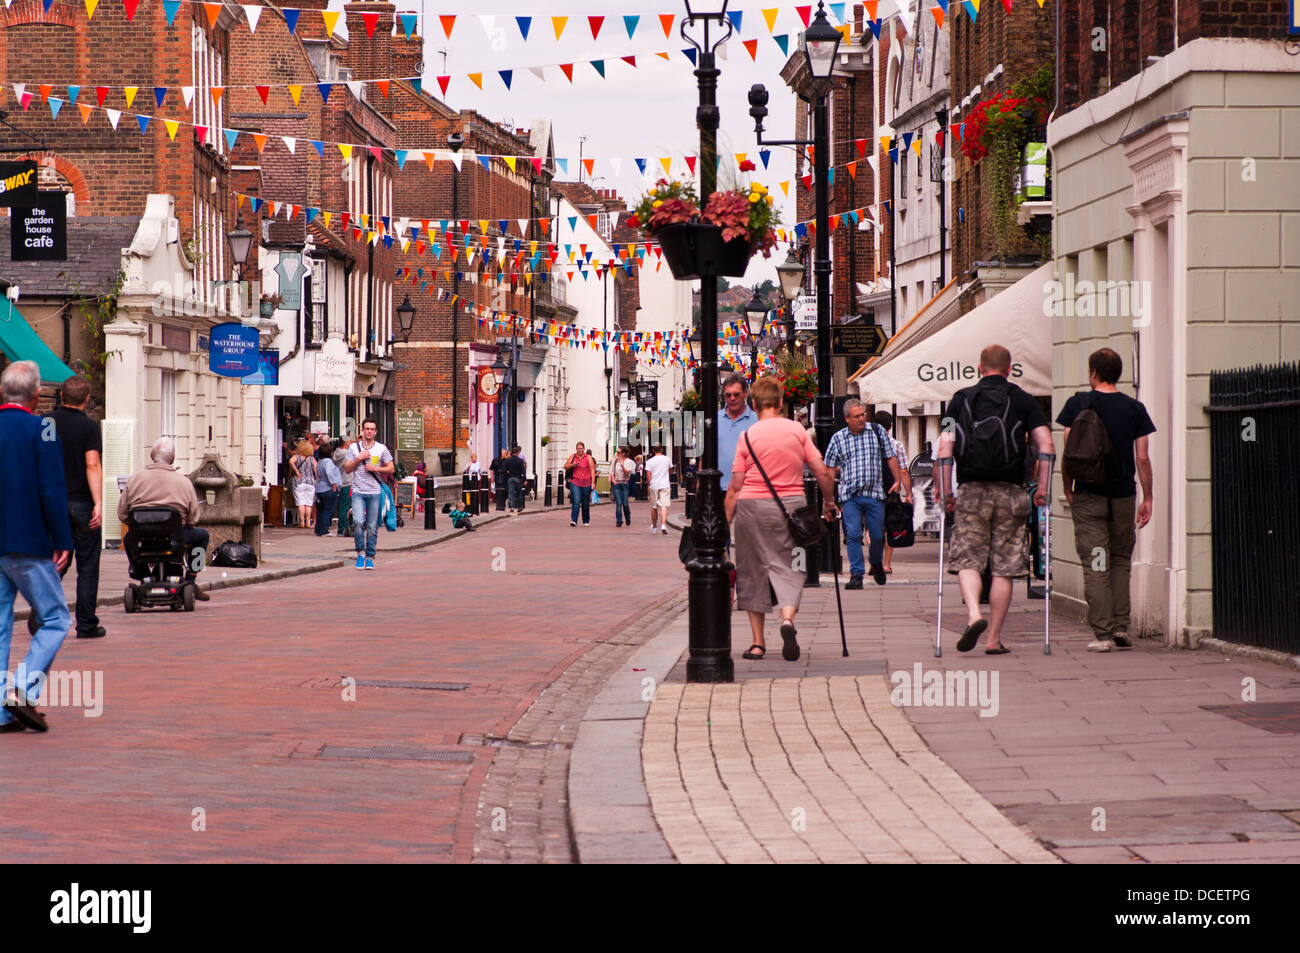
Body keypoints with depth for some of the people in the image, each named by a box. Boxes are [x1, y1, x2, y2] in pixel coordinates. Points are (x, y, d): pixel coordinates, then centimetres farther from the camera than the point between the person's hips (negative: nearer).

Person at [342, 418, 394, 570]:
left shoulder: (382, 449, 7)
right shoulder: (354, 448, 8)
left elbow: (390, 469, 8)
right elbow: (347, 469, 8)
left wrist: (375, 468, -7)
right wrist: (358, 459, -6)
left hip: (375, 493, 0)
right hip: (358, 492, 0)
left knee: (372, 527, 1)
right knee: (358, 522, -18)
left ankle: (370, 557, 11)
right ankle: (360, 552, -2)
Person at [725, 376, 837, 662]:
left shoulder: (748, 436, -4)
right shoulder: (798, 430, 2)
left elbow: (735, 487, -4)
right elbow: (822, 473, 1)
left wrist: (725, 520, 3)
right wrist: (829, 502, 16)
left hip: (752, 506, -1)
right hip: (791, 504, 1)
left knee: (753, 571, 8)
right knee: (788, 567, 7)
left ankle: (758, 642, 9)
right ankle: (788, 617, -22)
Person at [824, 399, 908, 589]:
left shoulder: (878, 431, 7)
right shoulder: (838, 438, 7)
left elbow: (891, 457, 11)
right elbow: (830, 468, 9)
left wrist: (897, 481, 1)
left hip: (875, 494, 0)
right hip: (850, 496, 0)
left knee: (878, 536, 5)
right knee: (853, 535, -9)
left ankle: (876, 563, 34)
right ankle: (856, 575, -6)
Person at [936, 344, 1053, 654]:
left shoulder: (961, 399, 8)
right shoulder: (1022, 400, 7)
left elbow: (944, 448, 0)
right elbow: (1046, 445, -4)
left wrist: (945, 491, 5)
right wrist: (1042, 488, 2)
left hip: (971, 490, 0)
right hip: (1010, 491, 0)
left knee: (967, 561, 5)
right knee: (1004, 568, 5)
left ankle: (973, 614, -21)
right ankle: (995, 638, 6)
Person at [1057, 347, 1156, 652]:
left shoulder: (1077, 404, -2)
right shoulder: (1134, 408, 1)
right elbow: (1143, 458, 0)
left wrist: (1067, 489, 11)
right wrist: (1147, 498, 7)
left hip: (1088, 496, -1)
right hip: (1123, 496, 2)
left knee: (1095, 566, 0)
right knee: (1121, 561, 15)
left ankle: (1102, 634, -4)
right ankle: (1121, 628, 10)